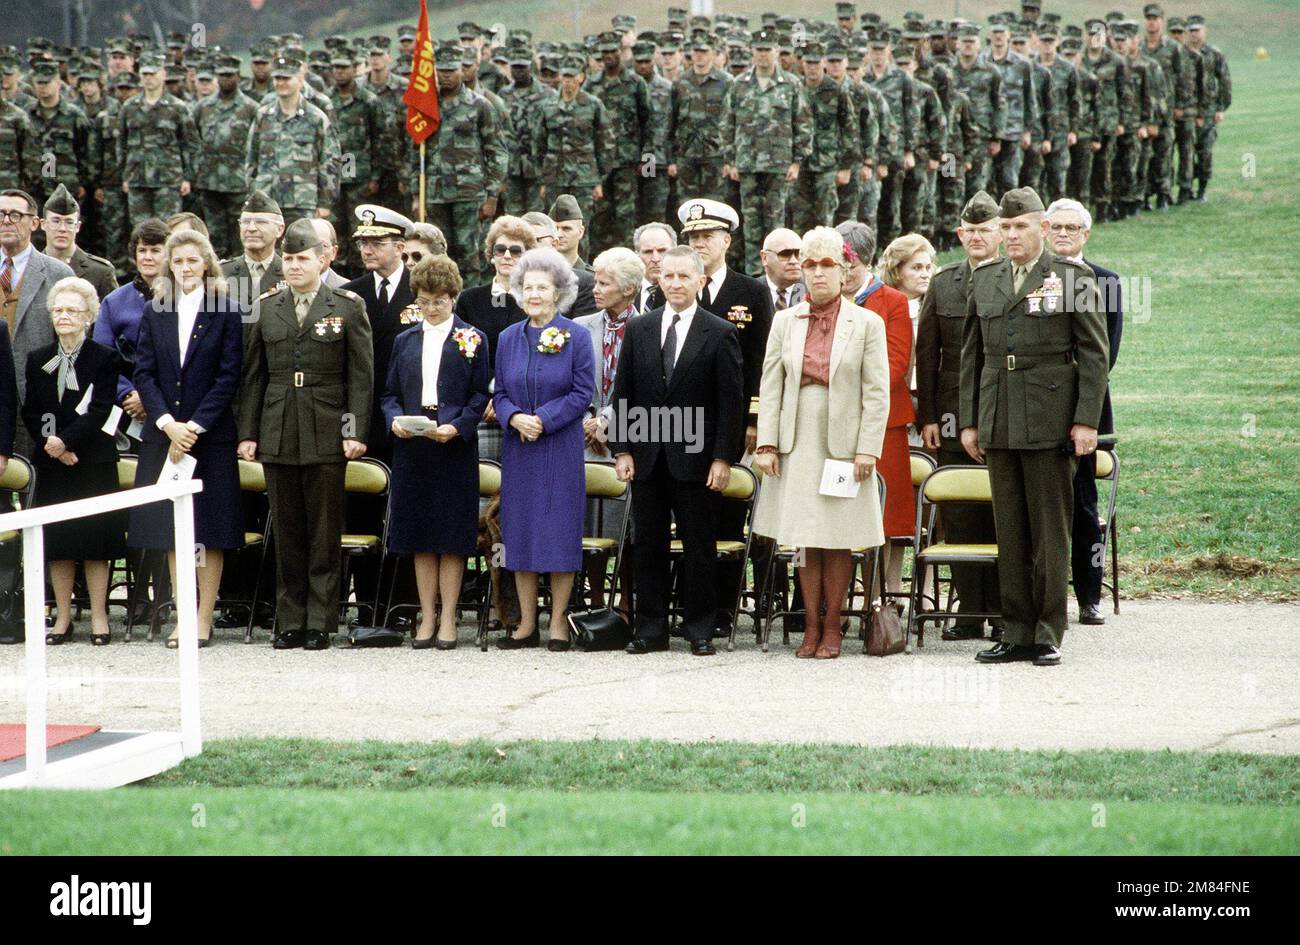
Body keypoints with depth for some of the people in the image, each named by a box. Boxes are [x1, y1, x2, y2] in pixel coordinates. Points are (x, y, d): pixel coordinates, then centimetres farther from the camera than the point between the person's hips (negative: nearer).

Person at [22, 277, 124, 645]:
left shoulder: (105, 359, -2)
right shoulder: (38, 360, 10)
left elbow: (100, 411, -10)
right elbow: (30, 413, 7)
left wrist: (64, 441, -18)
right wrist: (51, 445, -8)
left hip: (94, 462, -4)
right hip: (52, 463, 4)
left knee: (95, 544, -3)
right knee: (57, 544, 4)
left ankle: (99, 615, 4)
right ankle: (63, 617, 10)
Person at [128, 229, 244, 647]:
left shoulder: (225, 313, -1)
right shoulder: (155, 314, 9)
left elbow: (228, 377, -5)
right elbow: (144, 374, 4)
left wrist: (194, 426, -13)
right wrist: (167, 423, -10)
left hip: (210, 436, -3)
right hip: (164, 435, 3)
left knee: (210, 532, -1)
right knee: (172, 531, 4)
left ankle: (204, 618, 3)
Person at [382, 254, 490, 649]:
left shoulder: (473, 341, 3)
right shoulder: (405, 341, 12)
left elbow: (479, 396, 0)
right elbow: (390, 393, 13)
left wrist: (457, 427, -15)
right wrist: (394, 419, -8)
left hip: (455, 445, -3)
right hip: (411, 449, 3)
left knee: (452, 535, -1)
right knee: (420, 535, 5)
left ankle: (448, 619, 3)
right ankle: (427, 618, 10)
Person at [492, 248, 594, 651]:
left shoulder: (575, 337, -3)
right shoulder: (509, 338, 9)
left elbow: (582, 394, -6)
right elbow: (499, 393, 10)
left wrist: (543, 420, -15)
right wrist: (514, 418, -10)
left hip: (561, 448, -4)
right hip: (519, 450, 4)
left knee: (560, 533, -3)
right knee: (520, 534, 4)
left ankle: (558, 622, 3)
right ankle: (527, 624, 10)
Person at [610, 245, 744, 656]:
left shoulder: (721, 334, -1)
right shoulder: (638, 330, 8)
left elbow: (732, 402, -4)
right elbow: (623, 394, 9)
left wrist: (723, 458, -9)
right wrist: (622, 449, 1)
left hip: (696, 458, -3)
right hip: (647, 457, 3)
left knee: (699, 547, 2)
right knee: (648, 545, 6)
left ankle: (700, 630, 9)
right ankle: (651, 628, 12)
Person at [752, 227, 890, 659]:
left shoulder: (866, 324, 1)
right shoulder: (785, 322, 9)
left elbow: (876, 393, -2)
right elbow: (770, 387, 7)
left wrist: (867, 449, -10)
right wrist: (767, 443, -1)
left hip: (844, 443, -2)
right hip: (798, 442, 2)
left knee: (837, 540, 1)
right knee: (805, 540, 4)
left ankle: (832, 627, 9)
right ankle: (811, 627, 10)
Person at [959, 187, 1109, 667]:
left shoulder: (1073, 279, 0)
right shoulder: (984, 280, 13)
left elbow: (1094, 354, -2)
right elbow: (972, 355, 16)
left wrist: (1086, 421, -8)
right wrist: (969, 421, 11)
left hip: (1050, 424, -4)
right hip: (999, 425, 4)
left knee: (1050, 532, -1)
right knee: (1010, 534, 6)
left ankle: (1049, 635, 4)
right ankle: (1017, 633, 11)